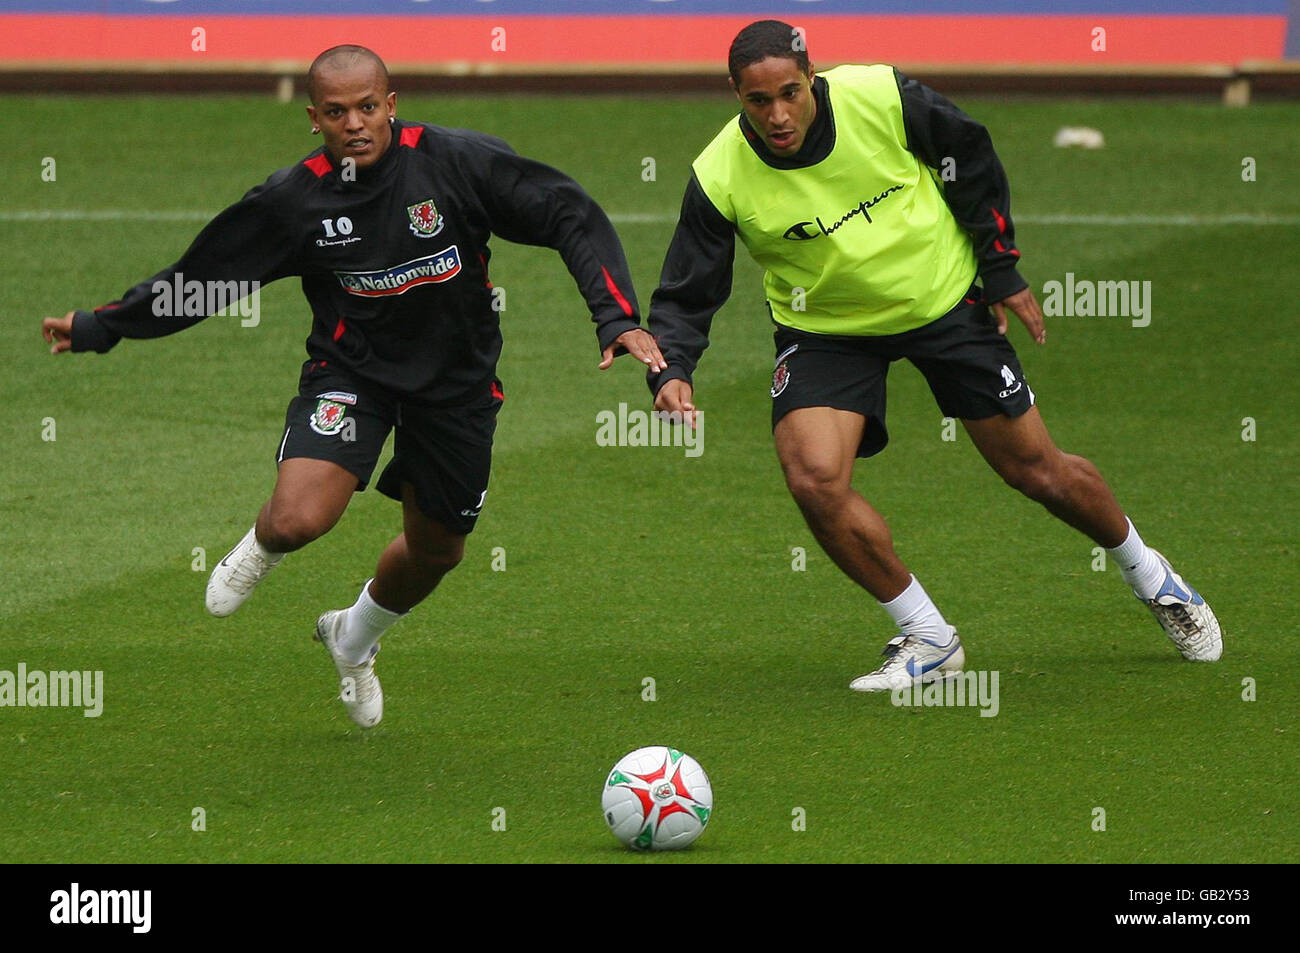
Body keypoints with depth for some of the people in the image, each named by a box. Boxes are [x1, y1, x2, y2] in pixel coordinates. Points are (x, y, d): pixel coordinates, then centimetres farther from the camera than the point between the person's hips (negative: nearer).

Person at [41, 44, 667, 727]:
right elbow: (199, 278, -1)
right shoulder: (293, 198, -14)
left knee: (437, 549, 16)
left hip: (456, 381, 2)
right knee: (298, 519, -26)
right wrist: (95, 328, 0)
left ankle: (354, 639, 51)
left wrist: (617, 317, -24)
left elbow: (572, 218, -13)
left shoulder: (458, 160, -18)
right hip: (351, 370, -2)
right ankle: (260, 549, 16)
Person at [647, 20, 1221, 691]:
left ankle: (1151, 577, 36)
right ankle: (926, 639, -4)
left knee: (1036, 471, 6)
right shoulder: (719, 178, -24)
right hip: (825, 328, 0)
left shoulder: (880, 96, -24)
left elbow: (969, 156, -5)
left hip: (944, 300, 0)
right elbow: (685, 296, -13)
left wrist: (1000, 269, -1)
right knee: (813, 477, -24)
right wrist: (671, 371, -32)